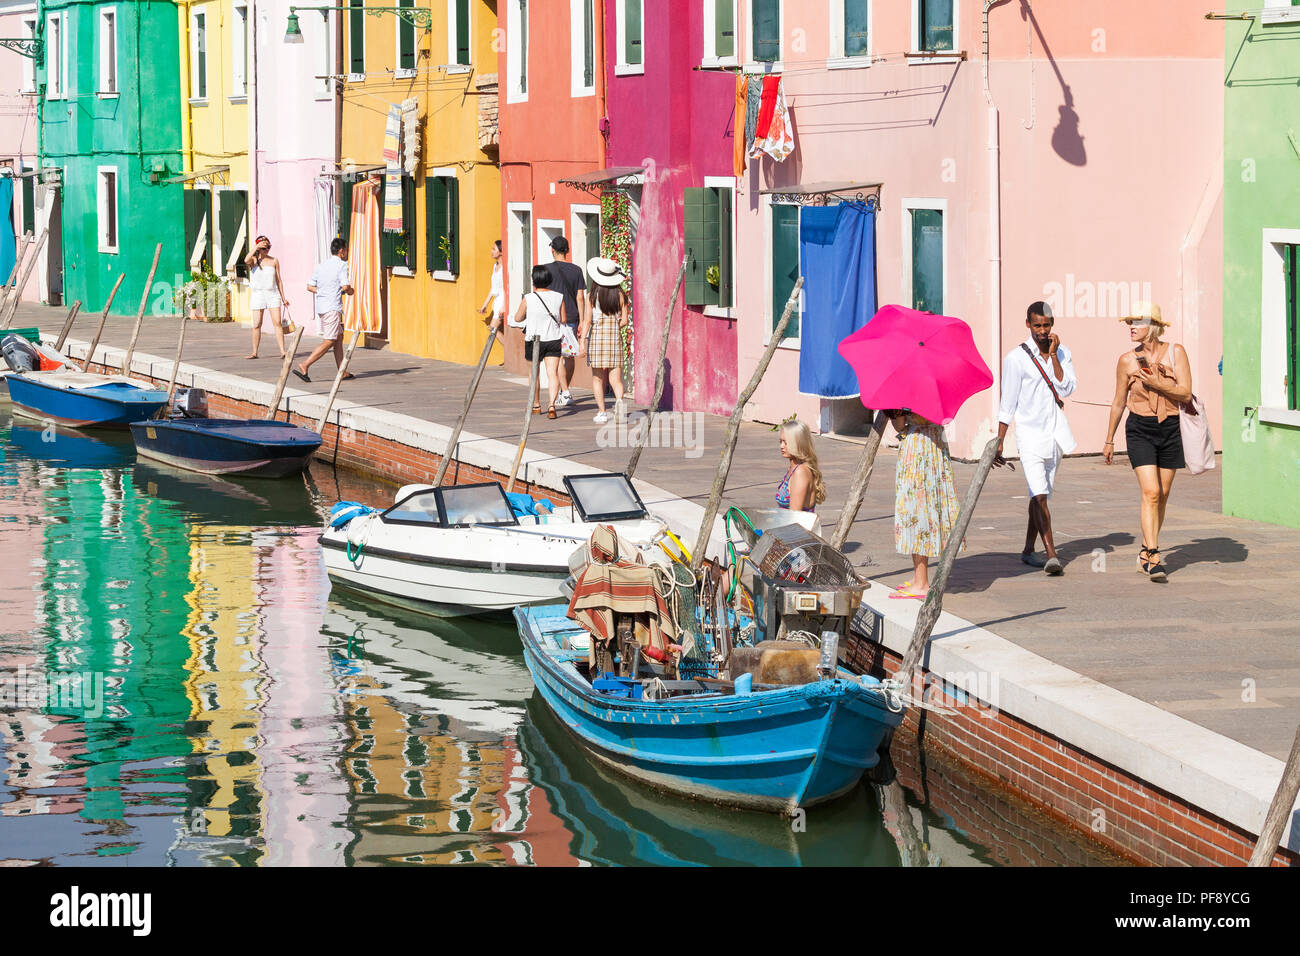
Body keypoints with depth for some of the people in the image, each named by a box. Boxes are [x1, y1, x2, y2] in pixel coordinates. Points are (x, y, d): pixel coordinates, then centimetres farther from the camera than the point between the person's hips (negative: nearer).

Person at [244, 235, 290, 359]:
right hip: (257, 294, -1)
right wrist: (256, 247, -16)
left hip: (273, 294, 1)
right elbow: (246, 260, -23)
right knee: (257, 325, 0)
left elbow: (278, 280, 13)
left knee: (277, 323, -10)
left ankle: (282, 351, -13)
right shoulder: (254, 260, 3)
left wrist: (283, 297, 11)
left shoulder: (274, 261, 10)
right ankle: (255, 352, 8)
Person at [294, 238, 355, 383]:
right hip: (332, 307, -9)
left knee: (339, 337, 16)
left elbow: (310, 287, 15)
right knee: (329, 341, -8)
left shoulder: (321, 266, 16)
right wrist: (351, 291, 5)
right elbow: (345, 287, -17)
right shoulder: (342, 265, -7)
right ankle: (303, 367, -17)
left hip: (321, 306, 9)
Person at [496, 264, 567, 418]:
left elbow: (518, 318, 2)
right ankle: (552, 404, -21)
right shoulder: (558, 297, -4)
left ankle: (535, 405, 27)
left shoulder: (528, 299, -10)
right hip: (553, 340, 1)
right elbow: (563, 320, 3)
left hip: (533, 340, -1)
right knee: (552, 373, -4)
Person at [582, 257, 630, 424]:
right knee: (615, 377, 0)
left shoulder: (591, 295, -4)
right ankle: (619, 399, -28)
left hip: (596, 335, -1)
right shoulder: (620, 295, 1)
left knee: (598, 377, 9)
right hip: (615, 337, 1)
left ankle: (601, 412, 6)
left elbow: (587, 320, -9)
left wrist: (582, 341, -9)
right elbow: (624, 321, 3)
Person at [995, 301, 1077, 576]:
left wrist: (1053, 355, -11)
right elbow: (1008, 404, -3)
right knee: (1039, 496, -16)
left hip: (1055, 434, 5)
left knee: (1041, 495, 12)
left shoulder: (1062, 353, 8)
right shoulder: (1016, 358, -5)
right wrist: (999, 442, -4)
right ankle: (1051, 554, -23)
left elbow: (1066, 389, -6)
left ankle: (1028, 550, 24)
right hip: (1030, 433, -5)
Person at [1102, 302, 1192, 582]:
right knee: (1150, 492, -14)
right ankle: (1153, 558, -17)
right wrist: (1109, 440, 14)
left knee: (1162, 495, 8)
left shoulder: (1176, 353, -1)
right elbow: (1119, 402, 9)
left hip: (1169, 430, 2)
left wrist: (1156, 383, -20)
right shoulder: (1127, 360, 0)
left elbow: (1185, 393, -8)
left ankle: (1146, 552, 23)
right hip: (1140, 430, -2)